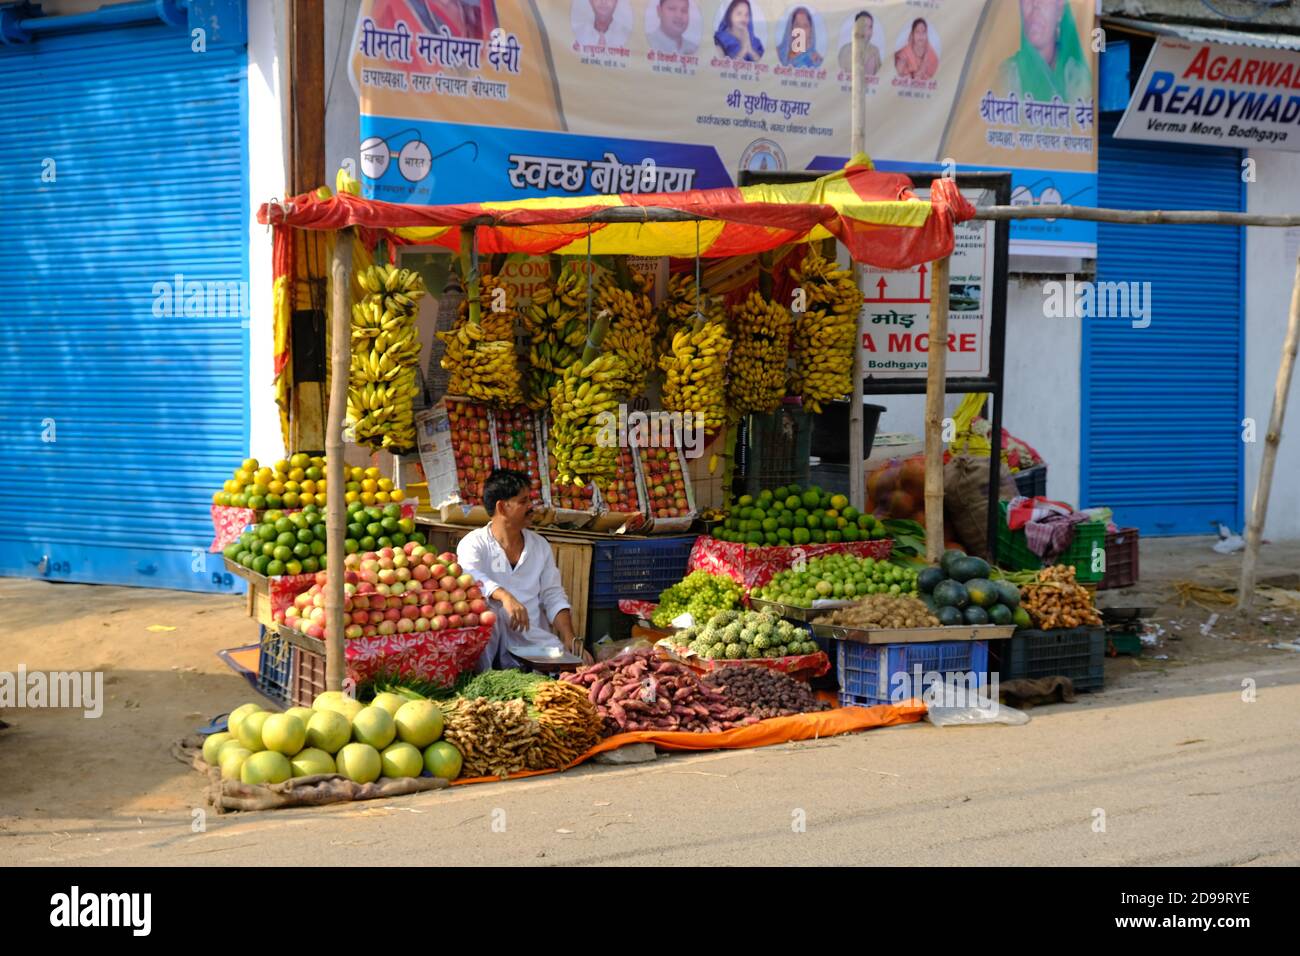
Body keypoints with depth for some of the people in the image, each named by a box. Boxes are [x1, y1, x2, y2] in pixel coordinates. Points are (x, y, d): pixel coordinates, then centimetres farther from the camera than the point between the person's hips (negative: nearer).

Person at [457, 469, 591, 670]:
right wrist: (504, 596, -42)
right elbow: (470, 577, -22)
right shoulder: (474, 543, 0)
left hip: (533, 638, 2)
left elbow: (553, 596, 13)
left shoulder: (540, 545, 17)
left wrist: (569, 638, -4)